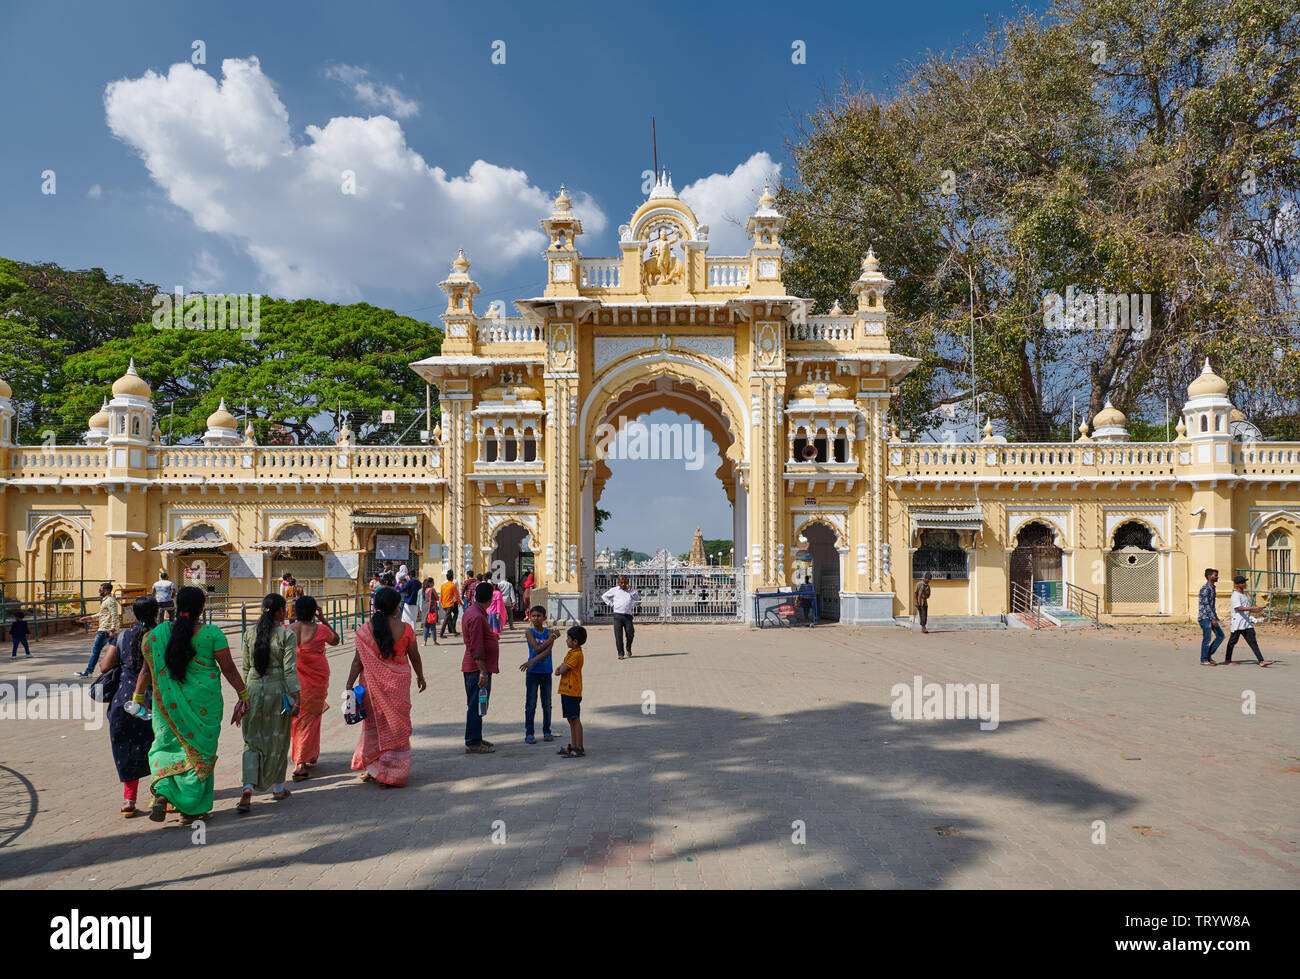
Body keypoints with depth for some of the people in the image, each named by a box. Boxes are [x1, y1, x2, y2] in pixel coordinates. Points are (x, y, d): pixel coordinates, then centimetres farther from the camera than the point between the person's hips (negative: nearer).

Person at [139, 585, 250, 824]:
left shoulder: (157, 633, -3)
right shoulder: (212, 634, -11)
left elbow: (147, 671, 4)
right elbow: (228, 669, -6)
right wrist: (243, 695, 6)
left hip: (167, 701, 2)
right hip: (203, 702, -2)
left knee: (166, 744, 20)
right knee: (199, 750, 10)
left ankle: (162, 791, -3)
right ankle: (190, 808, 14)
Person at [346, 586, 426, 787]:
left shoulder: (365, 630, -7)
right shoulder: (405, 629, -9)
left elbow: (358, 661, -6)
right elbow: (415, 657, 1)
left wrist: (349, 686, 2)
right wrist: (420, 677, 17)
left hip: (373, 683, 1)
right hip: (398, 683, -1)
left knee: (374, 723, 17)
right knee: (397, 725, 8)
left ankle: (372, 769, 24)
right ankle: (392, 775, 10)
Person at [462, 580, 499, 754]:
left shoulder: (472, 611, 12)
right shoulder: (477, 617, -20)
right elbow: (476, 649, -24)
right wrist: (483, 672, -24)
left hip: (475, 668, 10)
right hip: (478, 668, -10)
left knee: (476, 705, 17)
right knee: (476, 706, -4)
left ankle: (476, 739, 26)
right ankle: (473, 743, 1)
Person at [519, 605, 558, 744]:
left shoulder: (549, 632, 0)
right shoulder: (529, 632, -4)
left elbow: (547, 651, -13)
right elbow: (537, 648, -16)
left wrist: (532, 661, -23)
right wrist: (552, 637, -14)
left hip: (546, 672, 2)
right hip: (532, 672, -2)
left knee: (547, 704, 10)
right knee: (530, 704, 1)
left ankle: (547, 732, 21)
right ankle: (529, 733, 8)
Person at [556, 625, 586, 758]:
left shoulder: (576, 654, -18)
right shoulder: (571, 652, 15)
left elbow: (563, 670, -21)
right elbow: (562, 667, 19)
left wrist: (560, 669, 1)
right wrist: (559, 669, -3)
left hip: (572, 692, -10)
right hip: (566, 691, 10)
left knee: (575, 720, -5)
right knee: (571, 720, 15)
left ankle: (579, 749, -1)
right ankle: (573, 746, 23)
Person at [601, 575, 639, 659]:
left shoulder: (631, 590, 16)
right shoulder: (614, 590, 11)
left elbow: (638, 599, 4)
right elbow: (604, 596, 17)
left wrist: (631, 590, -4)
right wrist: (611, 604, 7)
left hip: (628, 615, 1)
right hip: (618, 615, -1)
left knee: (630, 634, -5)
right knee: (618, 635, -5)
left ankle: (628, 649, 22)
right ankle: (620, 653, 2)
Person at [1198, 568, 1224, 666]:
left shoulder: (1212, 588, 15)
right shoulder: (1205, 588, -15)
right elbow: (1206, 605, -20)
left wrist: (1216, 617, 20)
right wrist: (1213, 619, -23)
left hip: (1211, 616, 9)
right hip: (1205, 617, -9)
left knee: (1220, 635, 7)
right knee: (1206, 639, -4)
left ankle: (1209, 654, 16)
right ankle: (1204, 660, 4)